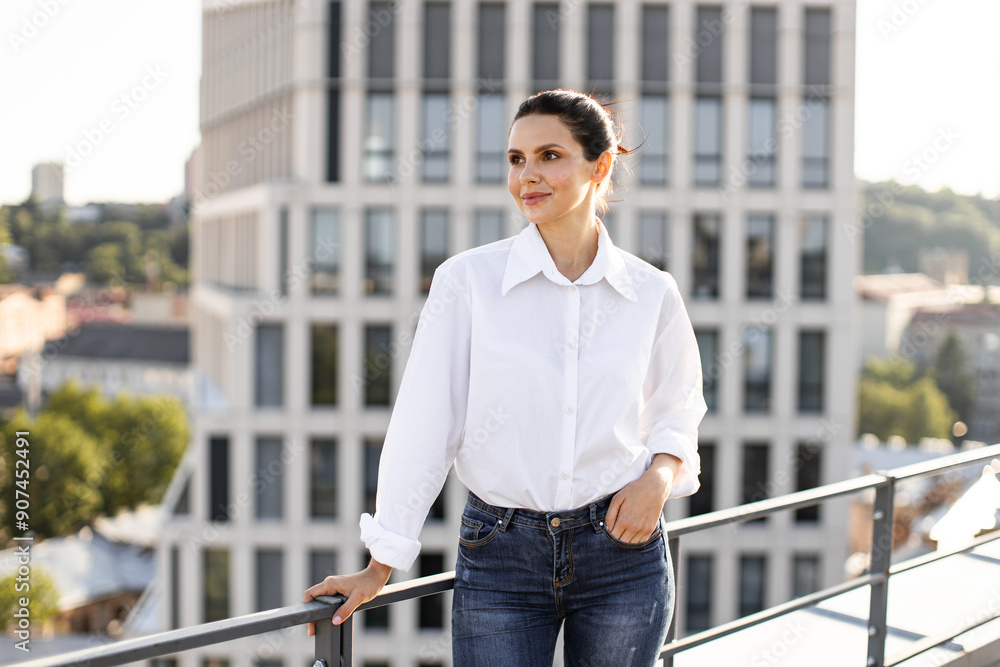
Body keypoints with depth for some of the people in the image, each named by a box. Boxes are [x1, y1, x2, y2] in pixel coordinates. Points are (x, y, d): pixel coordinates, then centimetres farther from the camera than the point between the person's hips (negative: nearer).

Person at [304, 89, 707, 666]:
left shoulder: (652, 294, 1)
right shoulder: (466, 280, -4)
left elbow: (677, 411, 17)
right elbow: (425, 425, -3)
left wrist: (660, 475, -4)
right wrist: (380, 566, -2)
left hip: (623, 552, 2)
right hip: (500, 555, -1)